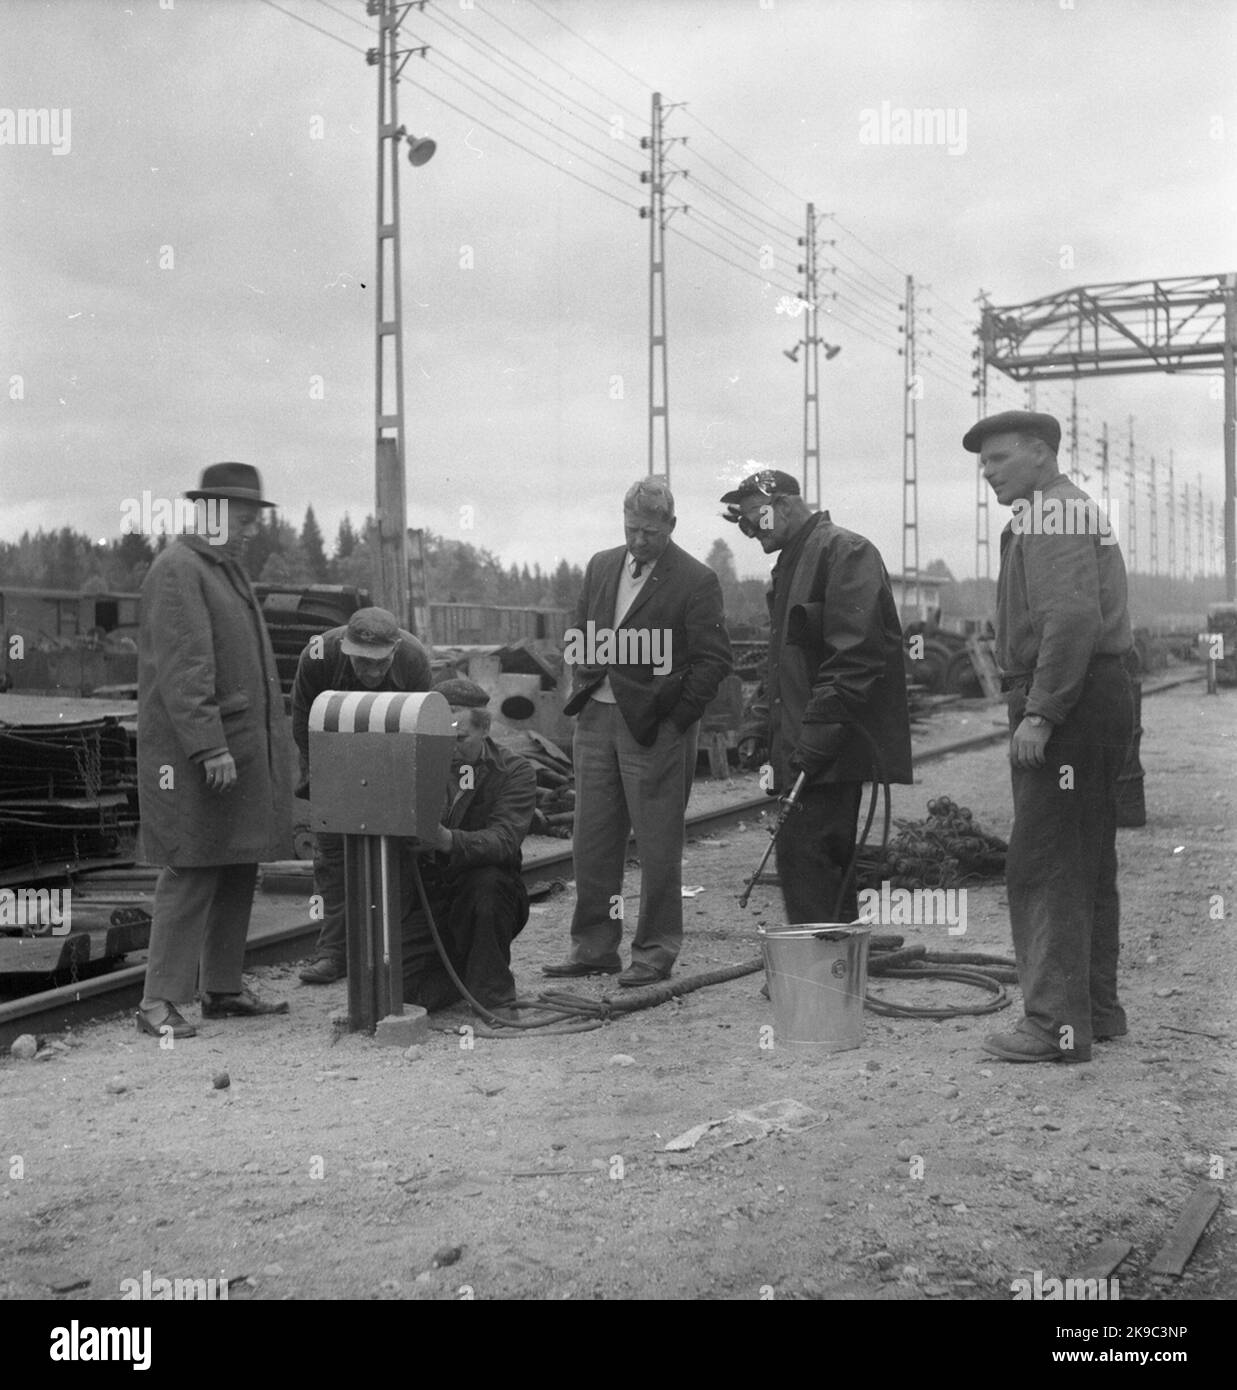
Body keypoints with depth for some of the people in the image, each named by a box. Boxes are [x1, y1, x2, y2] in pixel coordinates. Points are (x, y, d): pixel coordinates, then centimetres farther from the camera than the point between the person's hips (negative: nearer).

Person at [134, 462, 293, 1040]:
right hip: (196, 751, -9)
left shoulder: (226, 569, 19)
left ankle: (223, 989, 18)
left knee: (238, 871, 10)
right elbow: (181, 670, -20)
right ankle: (159, 1003, -5)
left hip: (244, 748, 9)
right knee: (193, 870, -9)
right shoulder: (176, 570, -12)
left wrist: (269, 745, 20)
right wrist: (210, 747, -25)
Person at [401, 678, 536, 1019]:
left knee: (486, 880, -36)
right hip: (426, 899, 3)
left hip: (489, 899, -2)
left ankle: (494, 994, -17)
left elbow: (503, 841, -25)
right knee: (400, 991, -15)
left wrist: (448, 841, -45)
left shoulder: (514, 772, -8)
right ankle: (467, 972, 18)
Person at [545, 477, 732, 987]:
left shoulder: (696, 581, -7)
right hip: (597, 718, 6)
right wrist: (583, 691, 9)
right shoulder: (600, 567, 12)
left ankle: (655, 953, 11)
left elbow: (714, 660, -8)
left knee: (657, 845, 1)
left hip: (654, 728, -6)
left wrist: (675, 717, -11)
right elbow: (580, 635, 20)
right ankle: (594, 946, 20)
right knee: (592, 842, 10)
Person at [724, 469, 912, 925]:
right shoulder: (791, 564, 22)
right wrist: (759, 722, 15)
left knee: (804, 858, -13)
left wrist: (817, 734, -23)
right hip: (802, 751, 10)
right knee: (828, 866, 11)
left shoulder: (845, 552, -8)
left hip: (833, 751, -10)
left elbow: (857, 655, -18)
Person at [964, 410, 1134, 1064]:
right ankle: (1096, 1008, 23)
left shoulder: (1051, 511, -10)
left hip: (1067, 703, -11)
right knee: (1086, 864, 15)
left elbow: (1071, 617, -23)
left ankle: (1055, 1024, -7)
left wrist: (1039, 712, -24)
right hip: (1100, 697, 11)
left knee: (1042, 867, -9)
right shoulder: (1074, 508, 24)